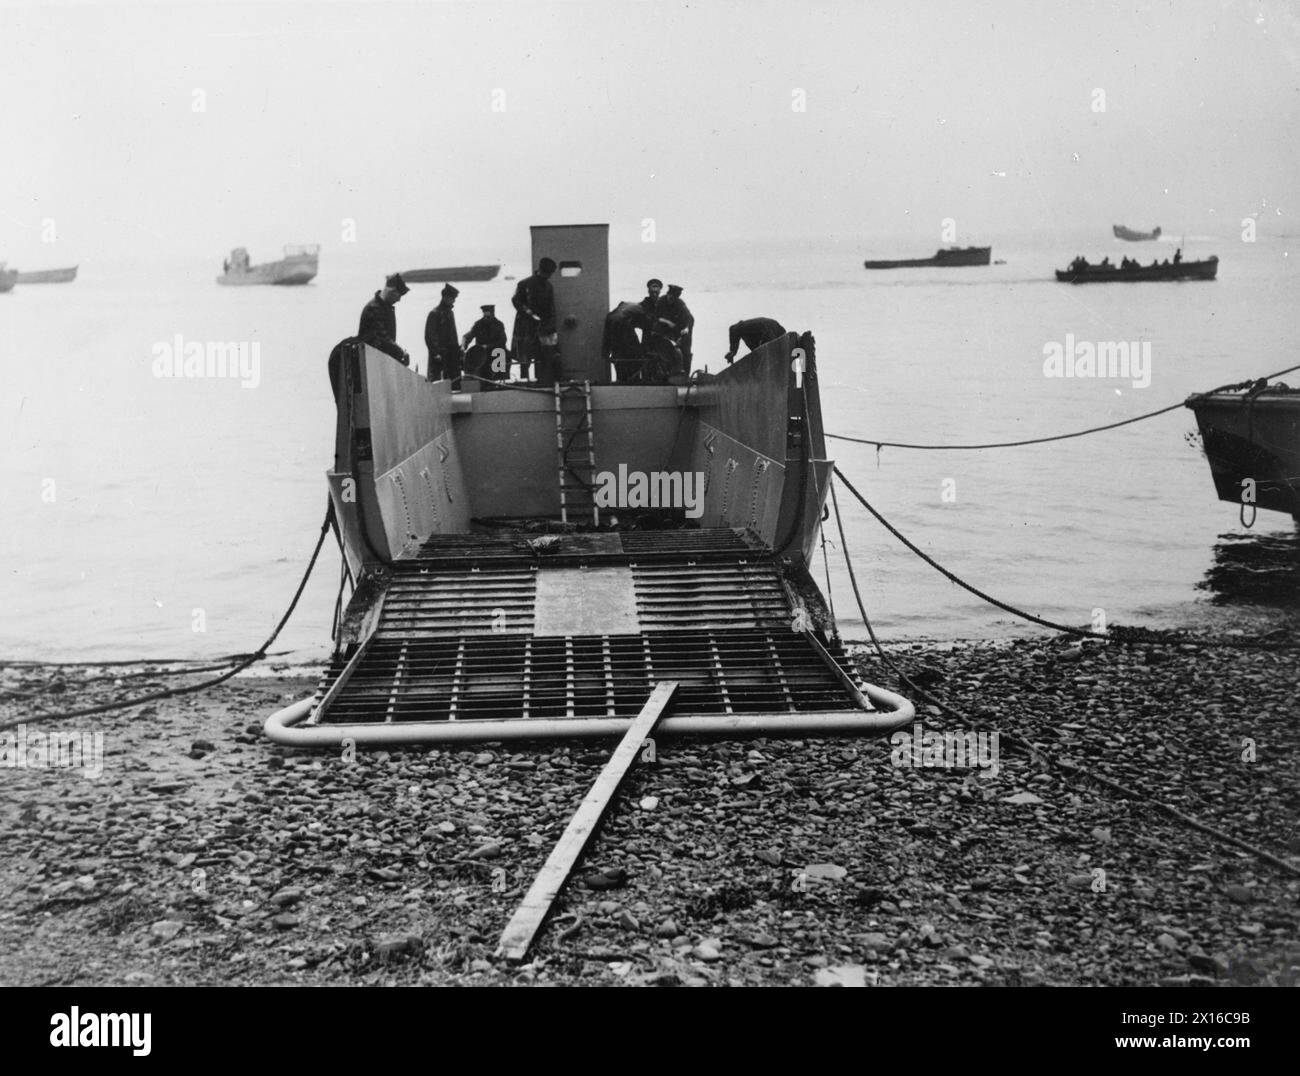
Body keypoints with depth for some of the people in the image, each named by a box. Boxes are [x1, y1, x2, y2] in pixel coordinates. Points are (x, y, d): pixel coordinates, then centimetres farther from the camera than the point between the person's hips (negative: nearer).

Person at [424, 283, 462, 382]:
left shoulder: (450, 313, 16)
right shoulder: (434, 313, -8)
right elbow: (430, 335, -13)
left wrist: (457, 349, 12)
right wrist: (436, 353, -19)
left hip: (451, 354, 8)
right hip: (439, 354, -8)